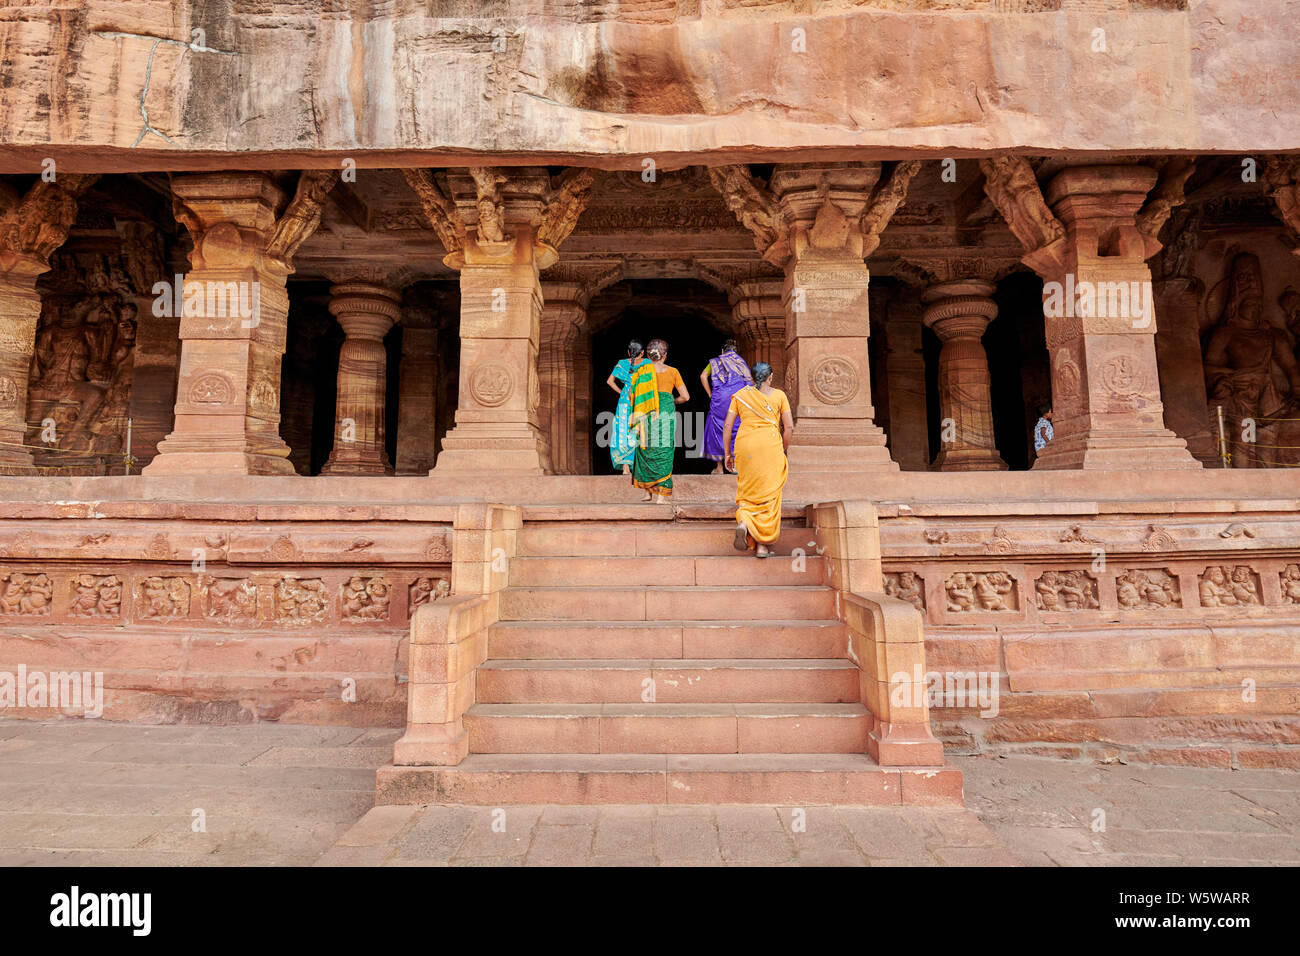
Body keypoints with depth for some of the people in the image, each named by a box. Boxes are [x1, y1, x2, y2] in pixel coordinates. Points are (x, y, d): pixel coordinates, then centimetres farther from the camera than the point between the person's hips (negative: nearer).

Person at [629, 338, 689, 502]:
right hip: (667, 413, -1)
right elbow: (685, 397, 5)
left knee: (645, 451, 13)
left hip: (647, 416, 1)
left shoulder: (641, 371, 6)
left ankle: (647, 491, 15)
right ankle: (661, 494, -3)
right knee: (664, 453, 1)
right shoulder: (672, 371, 5)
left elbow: (633, 394, 1)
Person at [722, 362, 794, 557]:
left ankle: (743, 521, -12)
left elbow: (727, 426, 6)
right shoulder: (779, 395, 7)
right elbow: (789, 427, 2)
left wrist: (727, 453, 12)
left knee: (747, 490, 17)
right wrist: (783, 450, 14)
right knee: (768, 494, 5)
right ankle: (762, 545, 4)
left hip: (744, 446, 2)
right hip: (770, 446, -1)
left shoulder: (740, 395, 10)